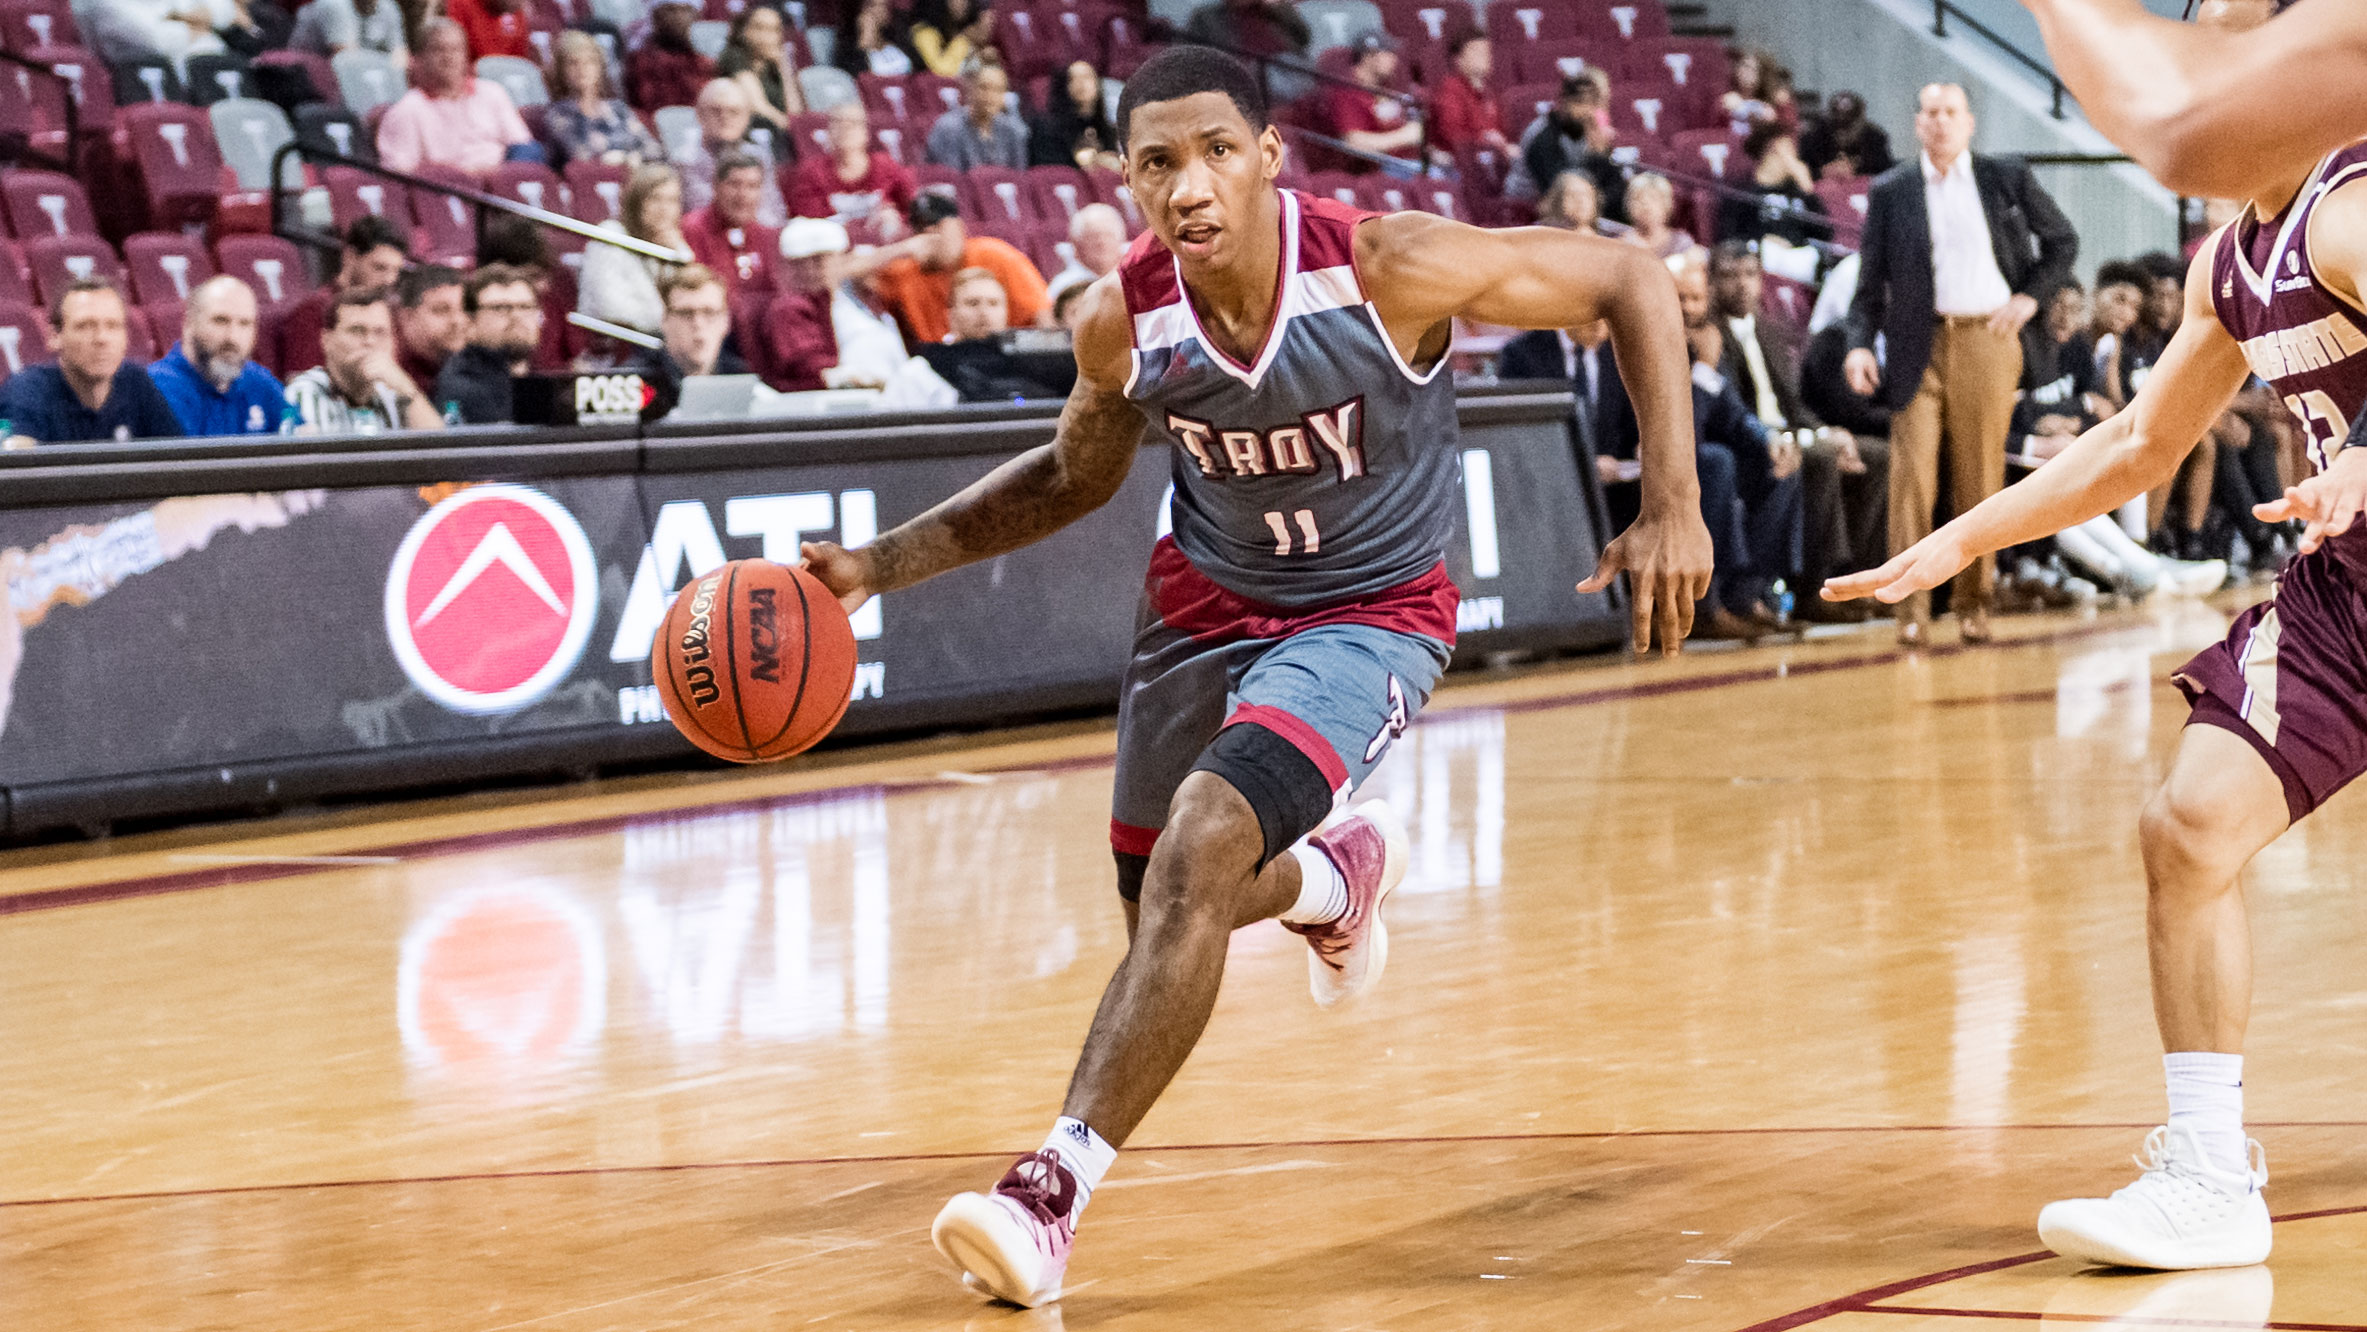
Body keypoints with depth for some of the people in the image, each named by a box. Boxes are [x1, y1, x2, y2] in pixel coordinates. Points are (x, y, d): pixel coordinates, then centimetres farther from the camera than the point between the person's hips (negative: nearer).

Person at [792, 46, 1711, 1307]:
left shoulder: (1386, 267, -28)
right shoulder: (1123, 320, -16)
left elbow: (1628, 281, -17)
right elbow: (1077, 474, 6)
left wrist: (1670, 507, -25)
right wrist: (883, 564, -6)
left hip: (1367, 612, -5)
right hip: (1205, 599, 5)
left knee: (1198, 849, -28)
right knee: (1167, 904, 19)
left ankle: (1054, 1190, -25)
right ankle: (1341, 873, 55)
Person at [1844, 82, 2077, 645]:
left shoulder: (2006, 179, 9)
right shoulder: (1890, 191, 8)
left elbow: (2063, 241, 18)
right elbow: (1871, 279, 6)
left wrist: (2031, 295, 4)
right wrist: (1860, 344, -8)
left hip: (1987, 340, 1)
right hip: (1919, 348, -1)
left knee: (1980, 475, 2)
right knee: (1912, 473, -10)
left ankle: (1975, 601, 11)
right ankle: (1912, 607, -10)